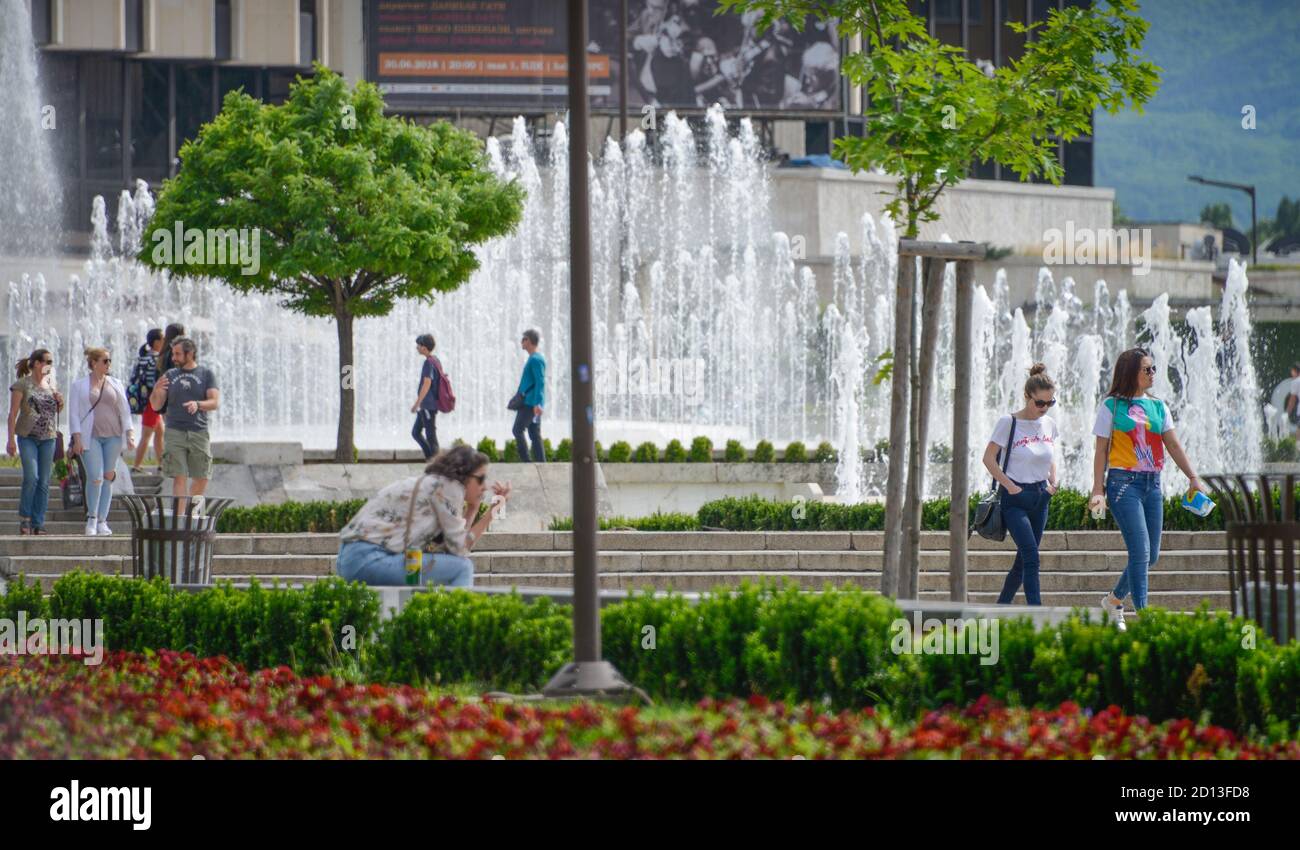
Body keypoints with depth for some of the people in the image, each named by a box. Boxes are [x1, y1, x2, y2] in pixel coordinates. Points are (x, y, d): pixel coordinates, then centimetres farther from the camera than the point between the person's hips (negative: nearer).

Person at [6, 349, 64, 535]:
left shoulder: (50, 384, 13)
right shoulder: (22, 385, -3)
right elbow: (13, 413, -6)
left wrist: (59, 402, 2)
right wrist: (11, 439, -13)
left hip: (48, 438, 5)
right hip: (27, 436, -5)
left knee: (44, 483, 1)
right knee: (31, 477, -18)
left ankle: (38, 523, 5)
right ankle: (24, 518, -4)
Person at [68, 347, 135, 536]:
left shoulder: (115, 384, 12)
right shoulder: (79, 385, 5)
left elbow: (124, 410, 12)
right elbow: (74, 413, 1)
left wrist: (130, 434, 1)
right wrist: (77, 439, -8)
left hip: (112, 436, 3)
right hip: (90, 437, -3)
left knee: (108, 477, 2)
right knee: (95, 477, -14)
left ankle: (102, 521, 9)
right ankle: (91, 518, 1)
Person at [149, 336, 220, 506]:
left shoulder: (206, 374, 6)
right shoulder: (170, 375, 12)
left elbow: (216, 402, -3)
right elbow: (156, 406, 11)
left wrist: (198, 405, -22)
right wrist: (157, 391, -10)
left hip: (199, 432, 0)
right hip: (175, 433, 0)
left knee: (201, 479, 4)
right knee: (179, 477, -8)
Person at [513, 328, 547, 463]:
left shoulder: (536, 360, -13)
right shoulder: (533, 359, 17)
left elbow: (540, 382, -21)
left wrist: (537, 403, -26)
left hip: (530, 403, -10)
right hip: (528, 402, 10)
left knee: (518, 430, -8)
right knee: (535, 434, 7)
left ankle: (525, 461, -10)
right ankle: (541, 463, 5)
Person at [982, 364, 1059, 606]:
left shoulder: (1049, 424, 7)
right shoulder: (1009, 423, -10)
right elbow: (989, 458, -7)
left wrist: (1053, 482, 5)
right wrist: (1009, 486, -13)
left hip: (1040, 497, 6)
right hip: (1015, 498, -6)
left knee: (1024, 559, 9)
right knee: (1031, 556, -18)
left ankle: (1000, 608, 23)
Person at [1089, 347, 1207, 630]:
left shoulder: (1158, 407, 13)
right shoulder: (1111, 405, 0)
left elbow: (1173, 445, 8)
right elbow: (1102, 450, -1)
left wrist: (1193, 477, -3)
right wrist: (1098, 490, -7)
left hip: (1152, 484, 6)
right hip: (1124, 482, -6)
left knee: (1151, 555, 8)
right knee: (1140, 551, -14)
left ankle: (1114, 600, 30)